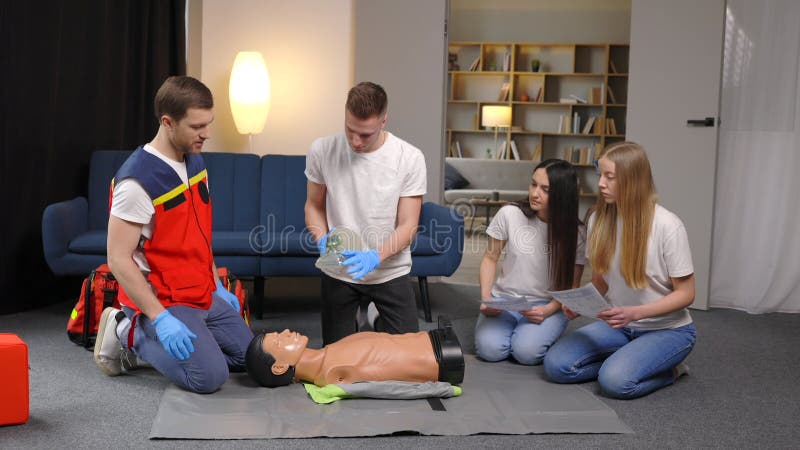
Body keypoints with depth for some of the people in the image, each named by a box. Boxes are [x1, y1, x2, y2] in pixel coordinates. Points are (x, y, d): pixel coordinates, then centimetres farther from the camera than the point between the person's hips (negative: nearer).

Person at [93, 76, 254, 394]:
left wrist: (218, 287, 15)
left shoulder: (195, 162, 5)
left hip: (204, 296, 9)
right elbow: (118, 259, -22)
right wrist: (160, 318, -26)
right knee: (209, 376, -21)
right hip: (162, 301, -9)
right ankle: (130, 333, 2)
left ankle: (147, 340, 18)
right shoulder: (137, 180, -22)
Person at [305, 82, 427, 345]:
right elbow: (314, 205, 3)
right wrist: (322, 240, -17)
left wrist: (375, 256, -29)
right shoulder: (322, 151, -11)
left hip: (389, 272, -1)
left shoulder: (410, 158, -14)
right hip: (338, 272, 1)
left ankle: (379, 322, 34)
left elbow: (407, 225, -12)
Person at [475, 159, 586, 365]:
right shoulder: (509, 214, -8)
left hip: (548, 305, 0)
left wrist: (548, 310, -20)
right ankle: (510, 327, 8)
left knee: (527, 352, -28)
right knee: (490, 349, -26)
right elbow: (490, 258, 5)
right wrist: (485, 298, -9)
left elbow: (571, 285, -1)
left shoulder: (576, 233, -8)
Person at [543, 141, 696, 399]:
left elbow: (685, 293, -14)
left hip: (667, 329, -5)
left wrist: (636, 312, -28)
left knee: (616, 381, -29)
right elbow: (599, 282, 5)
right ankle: (627, 360, 5)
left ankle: (668, 369, 1)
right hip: (619, 324, 5)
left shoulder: (667, 226, -19)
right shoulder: (599, 220, -4)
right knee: (556, 364, -15)